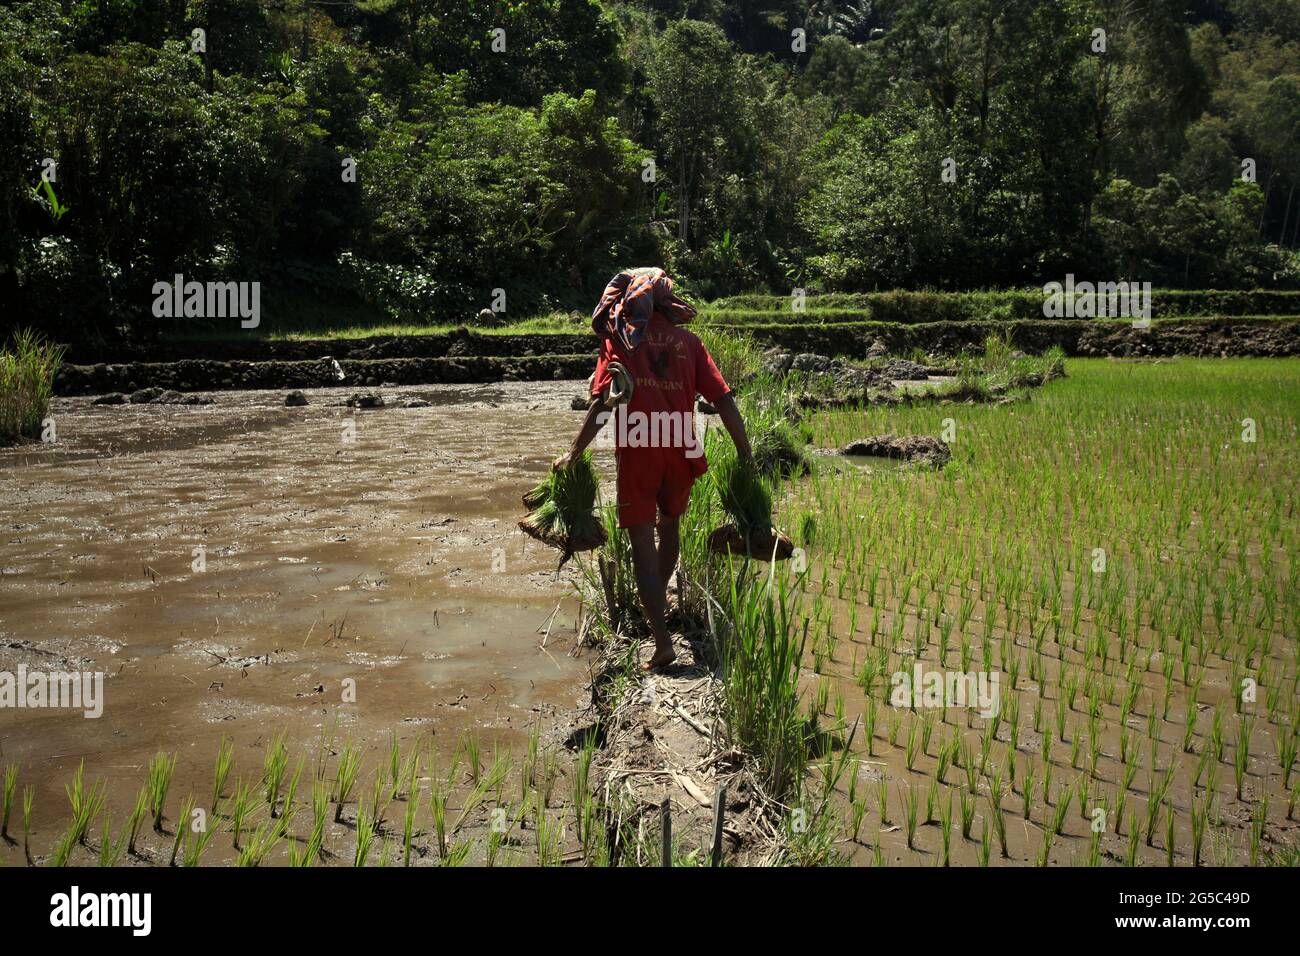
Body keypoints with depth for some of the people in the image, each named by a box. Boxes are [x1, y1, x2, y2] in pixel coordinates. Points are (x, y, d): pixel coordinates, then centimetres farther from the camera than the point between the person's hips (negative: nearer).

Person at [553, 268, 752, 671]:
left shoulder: (620, 339, 2)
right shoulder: (686, 341, 8)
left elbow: (603, 402, -10)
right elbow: (723, 400, 2)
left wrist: (573, 453, -5)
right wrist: (745, 455, 8)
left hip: (636, 455, -3)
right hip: (681, 454, 3)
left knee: (643, 545, 0)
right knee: (669, 526, 27)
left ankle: (662, 641, -8)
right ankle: (659, 599, 48)